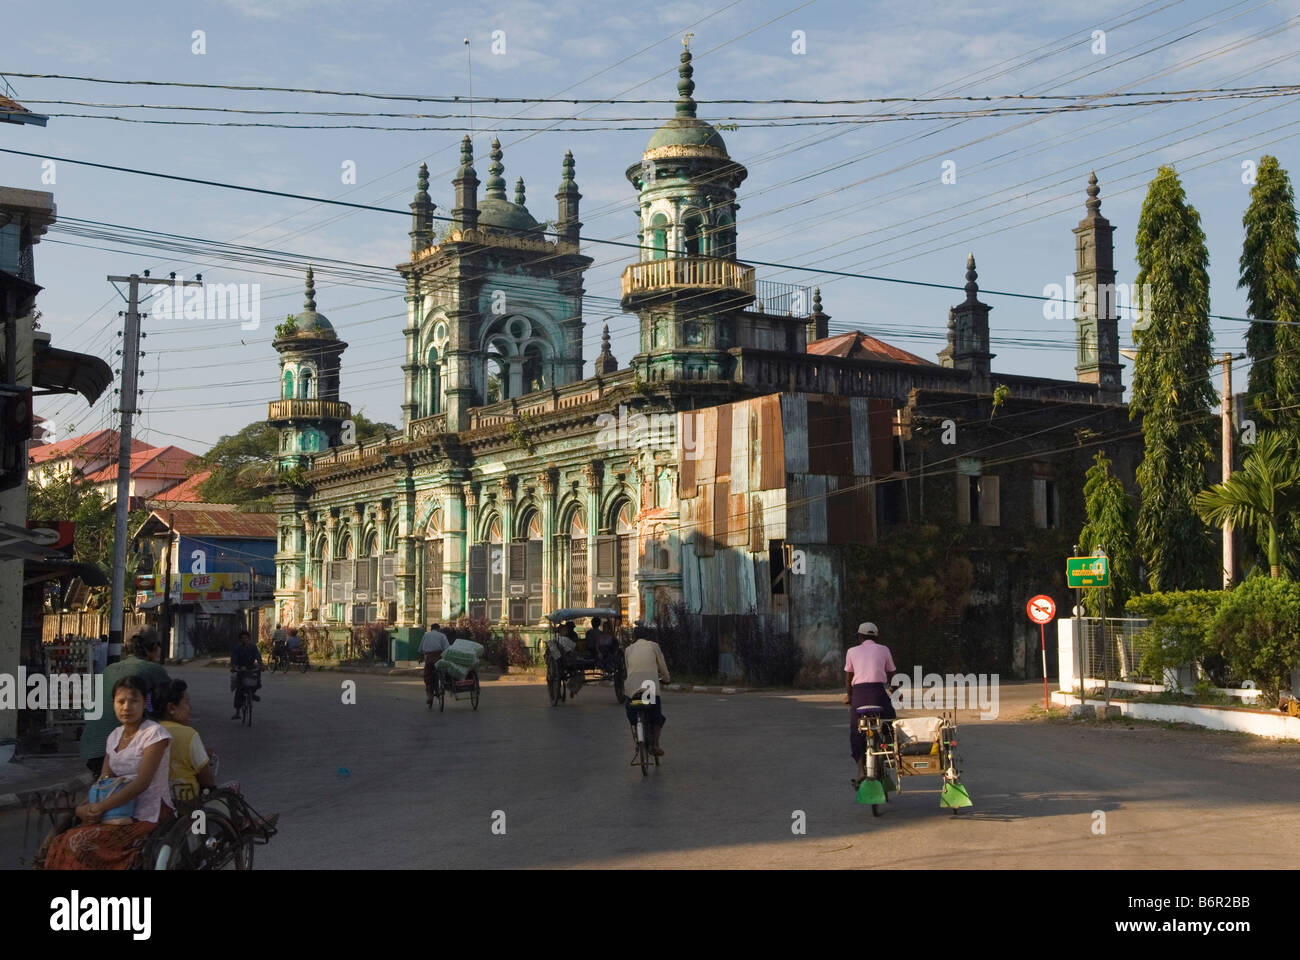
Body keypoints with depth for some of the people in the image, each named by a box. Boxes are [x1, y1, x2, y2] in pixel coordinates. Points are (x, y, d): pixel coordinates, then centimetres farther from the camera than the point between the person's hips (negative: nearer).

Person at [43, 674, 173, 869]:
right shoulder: (115, 736, 13)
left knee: (82, 843, -23)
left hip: (148, 816, -7)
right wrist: (83, 807, -10)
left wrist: (101, 807, -21)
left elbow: (142, 782, -17)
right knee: (59, 844, -13)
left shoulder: (154, 733, -10)